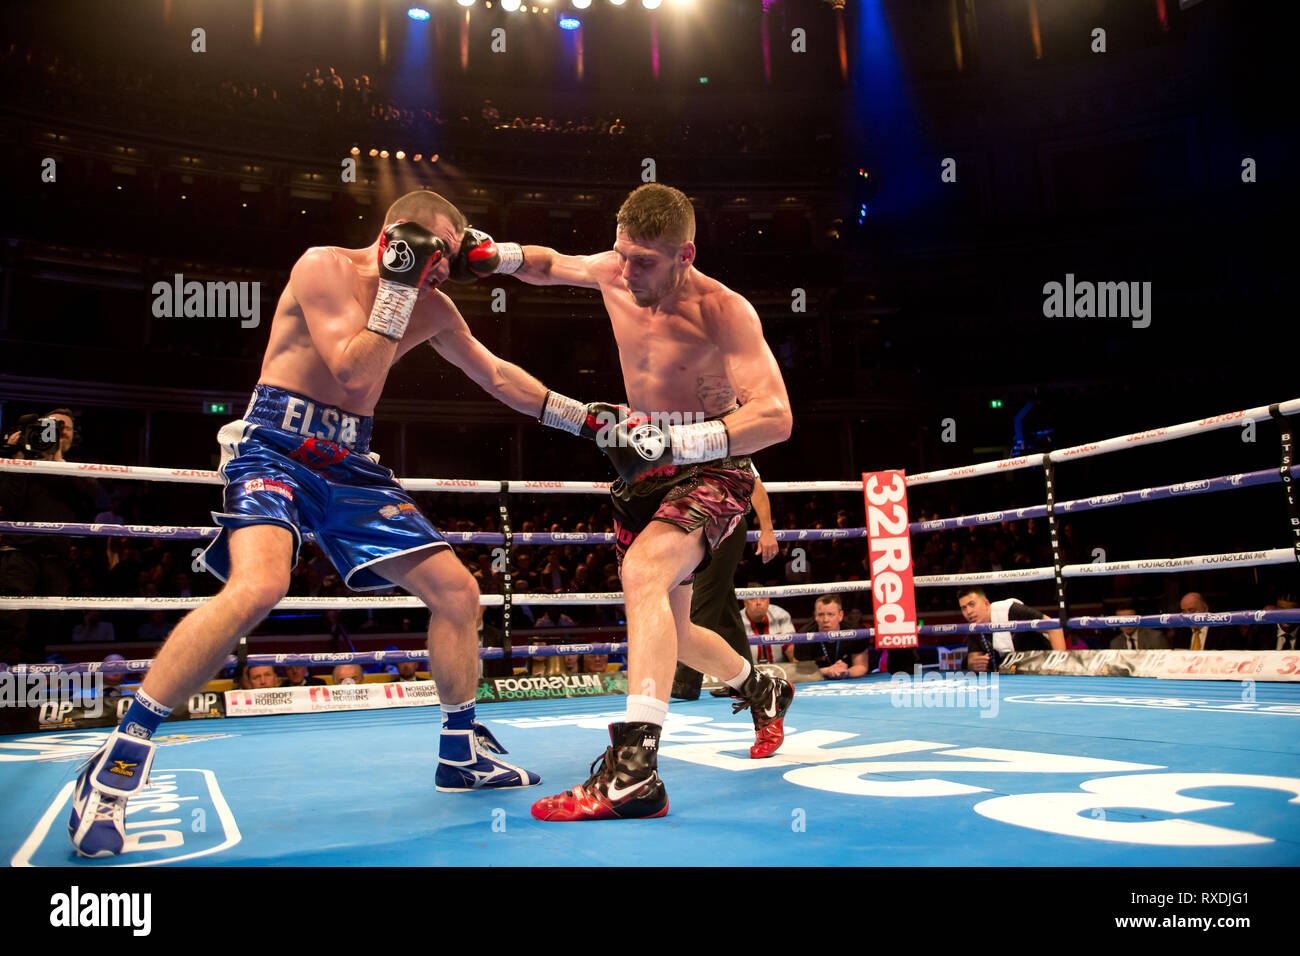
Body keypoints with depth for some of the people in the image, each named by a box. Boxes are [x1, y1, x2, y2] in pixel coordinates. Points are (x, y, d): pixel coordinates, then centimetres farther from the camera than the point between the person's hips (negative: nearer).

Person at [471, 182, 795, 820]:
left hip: (711, 468, -7)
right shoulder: (612, 272, -5)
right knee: (667, 633, 18)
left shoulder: (724, 311, -22)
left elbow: (775, 416, -30)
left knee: (643, 570, -37)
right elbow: (550, 265, 17)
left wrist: (679, 440, -42)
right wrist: (499, 255, -4)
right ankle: (763, 692, 47)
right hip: (644, 473, 7)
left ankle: (633, 769, -40)